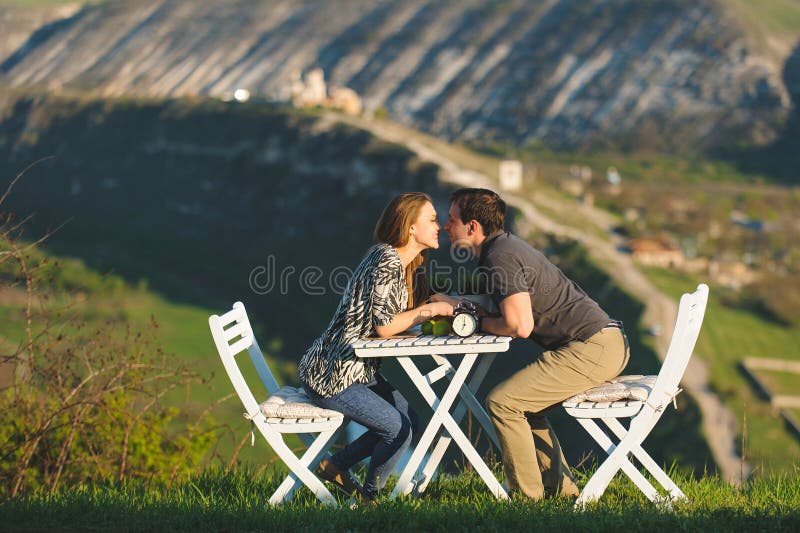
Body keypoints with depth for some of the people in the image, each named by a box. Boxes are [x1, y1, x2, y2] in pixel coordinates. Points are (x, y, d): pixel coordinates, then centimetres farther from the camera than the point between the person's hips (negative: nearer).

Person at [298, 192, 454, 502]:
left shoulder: (412, 268, 8)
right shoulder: (386, 260, -22)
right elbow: (383, 326, -25)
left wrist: (450, 305, -7)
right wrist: (431, 309, -17)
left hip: (360, 370, 10)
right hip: (330, 375, -10)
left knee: (409, 420, 13)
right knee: (399, 429, -10)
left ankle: (335, 465, 22)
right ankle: (369, 496, 13)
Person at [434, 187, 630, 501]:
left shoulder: (501, 257, -14)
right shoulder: (506, 246, 18)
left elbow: (520, 326, -21)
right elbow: (506, 311, 24)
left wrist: (479, 323, -2)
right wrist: (453, 305, 13)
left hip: (590, 350, -11)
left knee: (502, 402, -10)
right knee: (523, 402, 21)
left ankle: (526, 496, -4)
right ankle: (559, 487, 18)